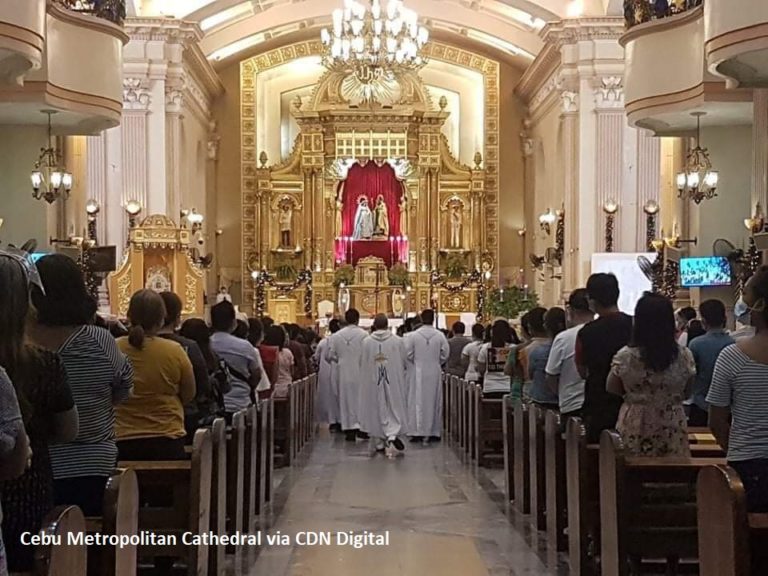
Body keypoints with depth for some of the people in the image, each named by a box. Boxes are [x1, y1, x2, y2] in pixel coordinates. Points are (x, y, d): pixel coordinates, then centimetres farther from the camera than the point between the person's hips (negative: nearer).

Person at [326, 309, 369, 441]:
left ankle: (349, 430, 9)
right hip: (360, 372, -2)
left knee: (346, 399, 9)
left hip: (343, 373, 2)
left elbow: (329, 355, 0)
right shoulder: (364, 335, -11)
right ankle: (361, 427, 2)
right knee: (361, 399, 9)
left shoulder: (336, 336, -3)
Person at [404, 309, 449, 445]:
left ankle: (417, 431, 1)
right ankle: (432, 432, 10)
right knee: (433, 401, 9)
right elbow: (445, 354, -3)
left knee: (417, 402, 4)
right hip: (435, 373, 1)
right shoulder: (440, 336, -5)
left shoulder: (412, 336, -9)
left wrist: (415, 363, 9)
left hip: (417, 373, -1)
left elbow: (407, 354, -8)